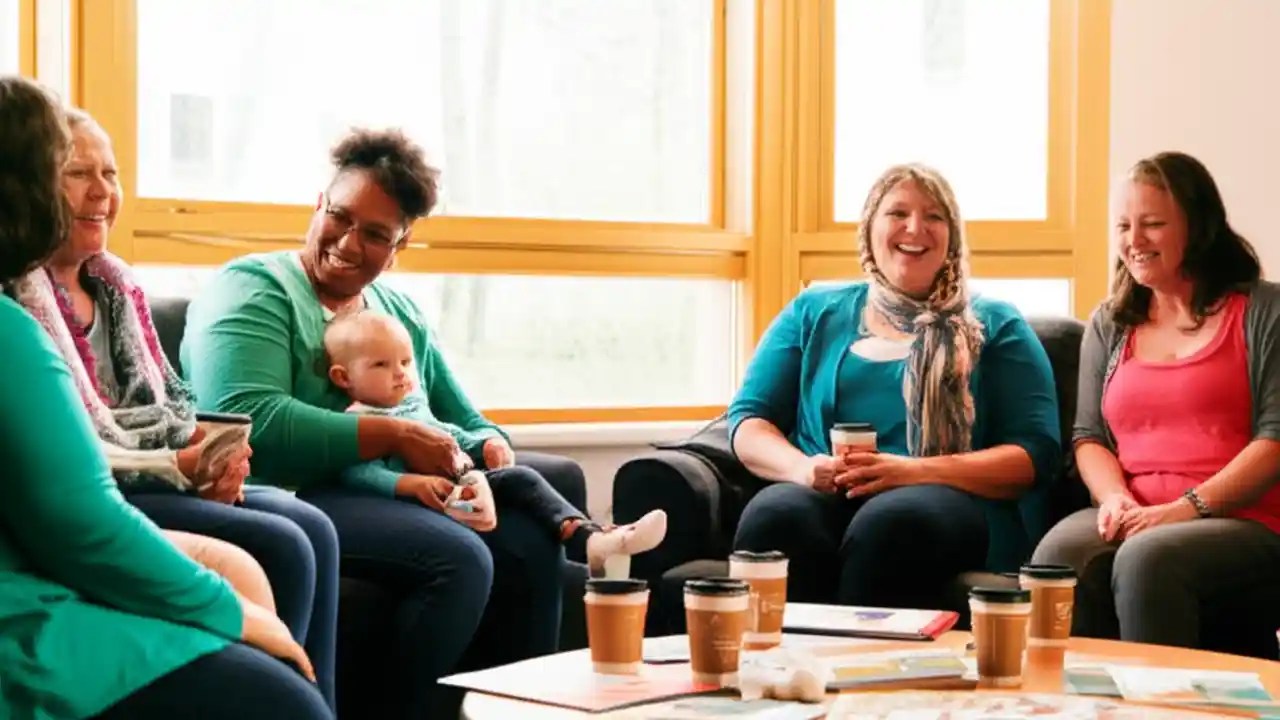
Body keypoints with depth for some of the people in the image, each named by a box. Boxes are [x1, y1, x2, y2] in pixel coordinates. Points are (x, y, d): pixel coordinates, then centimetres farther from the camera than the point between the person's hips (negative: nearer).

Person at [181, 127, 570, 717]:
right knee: (460, 558, -27)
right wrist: (396, 437, -19)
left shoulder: (400, 312, 18)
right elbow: (248, 422, -20)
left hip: (400, 500, 7)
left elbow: (471, 425, 17)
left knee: (532, 542, -16)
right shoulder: (253, 289, -4)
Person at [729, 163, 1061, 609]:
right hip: (825, 495, 2)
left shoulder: (995, 326, 16)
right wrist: (801, 467, -9)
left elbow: (1035, 455, 4)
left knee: (889, 521, -38)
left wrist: (914, 471, -12)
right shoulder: (814, 312, 22)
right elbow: (747, 422, 16)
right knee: (776, 515, -34)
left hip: (953, 500, -1)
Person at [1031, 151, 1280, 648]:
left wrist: (1185, 508, -14)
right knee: (1057, 556, -31)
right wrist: (1115, 497, -6)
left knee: (1146, 558, -36)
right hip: (1133, 520, 4)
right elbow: (1088, 437, 17)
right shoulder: (1108, 324, 21)